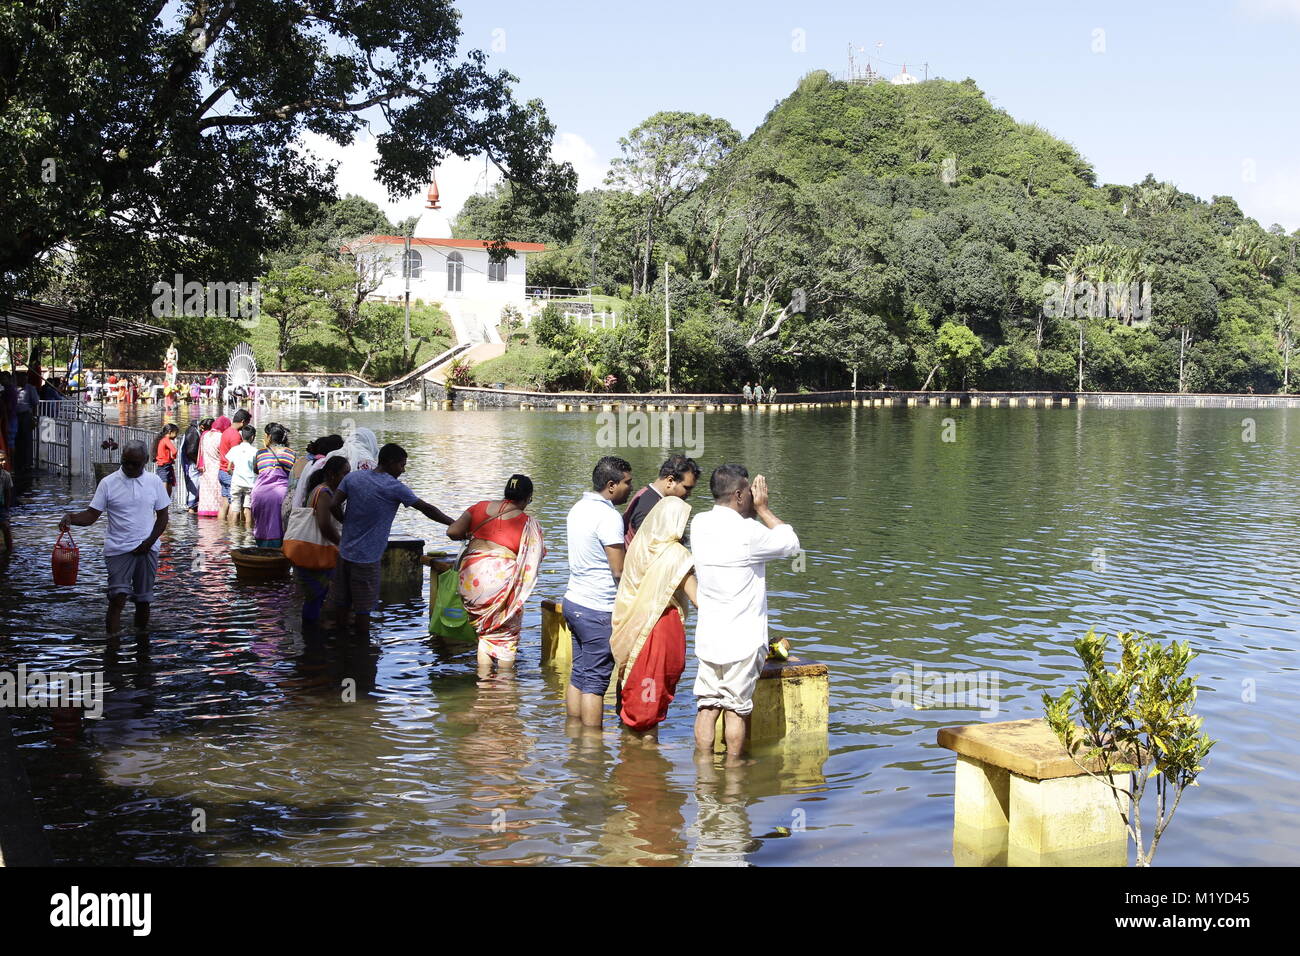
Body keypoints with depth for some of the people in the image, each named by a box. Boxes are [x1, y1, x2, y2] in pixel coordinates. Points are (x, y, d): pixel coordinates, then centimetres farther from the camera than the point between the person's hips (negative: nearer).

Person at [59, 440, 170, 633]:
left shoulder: (154, 481, 3)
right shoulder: (108, 483, -2)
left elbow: (162, 516, 6)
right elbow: (92, 515, -4)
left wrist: (150, 542, -6)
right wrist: (70, 518, -24)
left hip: (147, 549, 2)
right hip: (118, 549, -2)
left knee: (143, 599, 8)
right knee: (118, 597, -14)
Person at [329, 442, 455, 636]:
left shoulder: (353, 477, 2)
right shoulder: (394, 487, -12)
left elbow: (334, 506, -1)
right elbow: (426, 508, -9)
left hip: (345, 552, 6)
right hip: (367, 558, -6)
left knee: (341, 602, 16)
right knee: (363, 608, 4)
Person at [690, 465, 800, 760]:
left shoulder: (699, 524, 1)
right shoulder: (747, 533, -20)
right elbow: (792, 544, -5)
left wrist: (753, 510, 8)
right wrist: (762, 508, 0)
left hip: (708, 635, 6)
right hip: (741, 639, -6)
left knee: (707, 705, 11)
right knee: (736, 708, 6)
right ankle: (733, 767, 16)